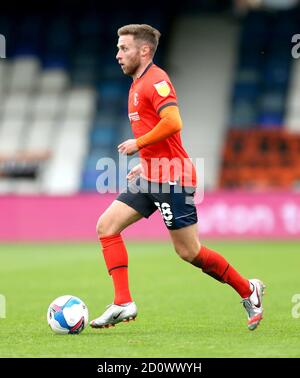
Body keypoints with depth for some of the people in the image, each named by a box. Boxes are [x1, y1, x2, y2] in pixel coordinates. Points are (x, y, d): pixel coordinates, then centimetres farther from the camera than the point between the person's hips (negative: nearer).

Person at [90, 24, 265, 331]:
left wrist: (138, 144, -17)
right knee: (106, 226, -1)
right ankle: (123, 304, -4)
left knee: (188, 251, -3)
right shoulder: (138, 84, 18)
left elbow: (173, 122, -28)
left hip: (171, 179, -10)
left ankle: (248, 290, 14)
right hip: (151, 178, 10)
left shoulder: (155, 80, -13)